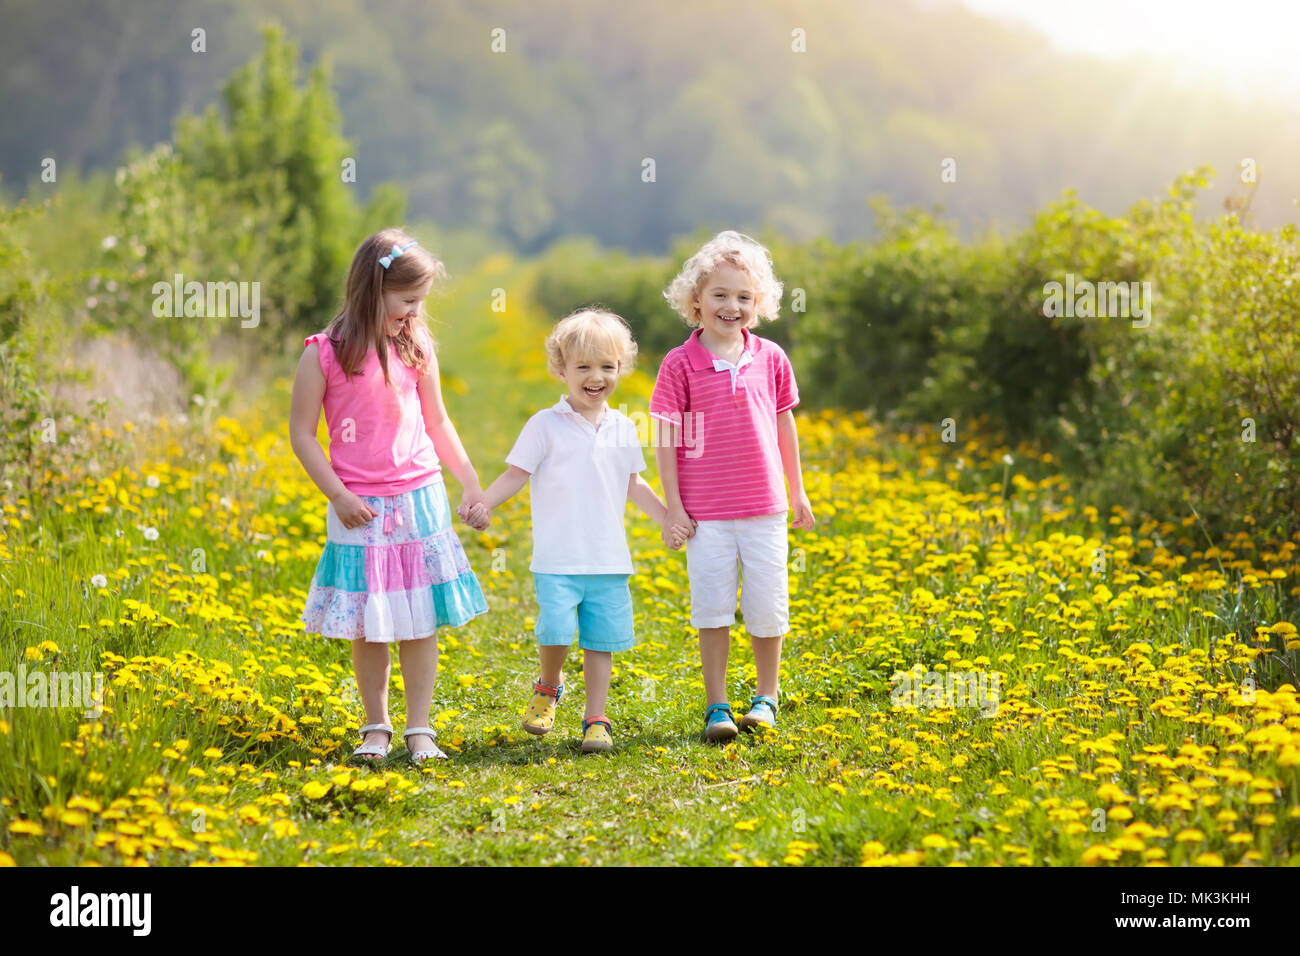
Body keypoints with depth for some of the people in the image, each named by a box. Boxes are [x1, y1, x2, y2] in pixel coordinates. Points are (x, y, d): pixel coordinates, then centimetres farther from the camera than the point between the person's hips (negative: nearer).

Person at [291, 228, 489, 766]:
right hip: (360, 509, -2)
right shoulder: (324, 353, -7)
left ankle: (419, 729, 12)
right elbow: (301, 433, -3)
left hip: (419, 500, 2)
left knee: (420, 624, 3)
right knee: (367, 628, 5)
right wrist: (338, 496, -10)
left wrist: (471, 482, 9)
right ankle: (375, 727, 20)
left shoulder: (415, 347, 3)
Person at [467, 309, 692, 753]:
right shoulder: (546, 425, -2)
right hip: (558, 560, -3)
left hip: (609, 561, 3)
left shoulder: (622, 428, 10)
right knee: (555, 631, -13)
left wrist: (669, 519, 17)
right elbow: (516, 474, -2)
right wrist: (483, 503, -17)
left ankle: (595, 720, 12)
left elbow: (633, 484, 20)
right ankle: (548, 687, 17)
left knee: (601, 641, 3)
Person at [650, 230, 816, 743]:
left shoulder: (770, 359, 2)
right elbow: (666, 437, -4)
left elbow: (784, 424, 12)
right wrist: (673, 504, -6)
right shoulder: (680, 364, -6)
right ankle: (716, 705, 12)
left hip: (764, 507, 2)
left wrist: (797, 490, 16)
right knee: (712, 606, 2)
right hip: (706, 510, -2)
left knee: (767, 604, 6)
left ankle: (765, 698, 23)